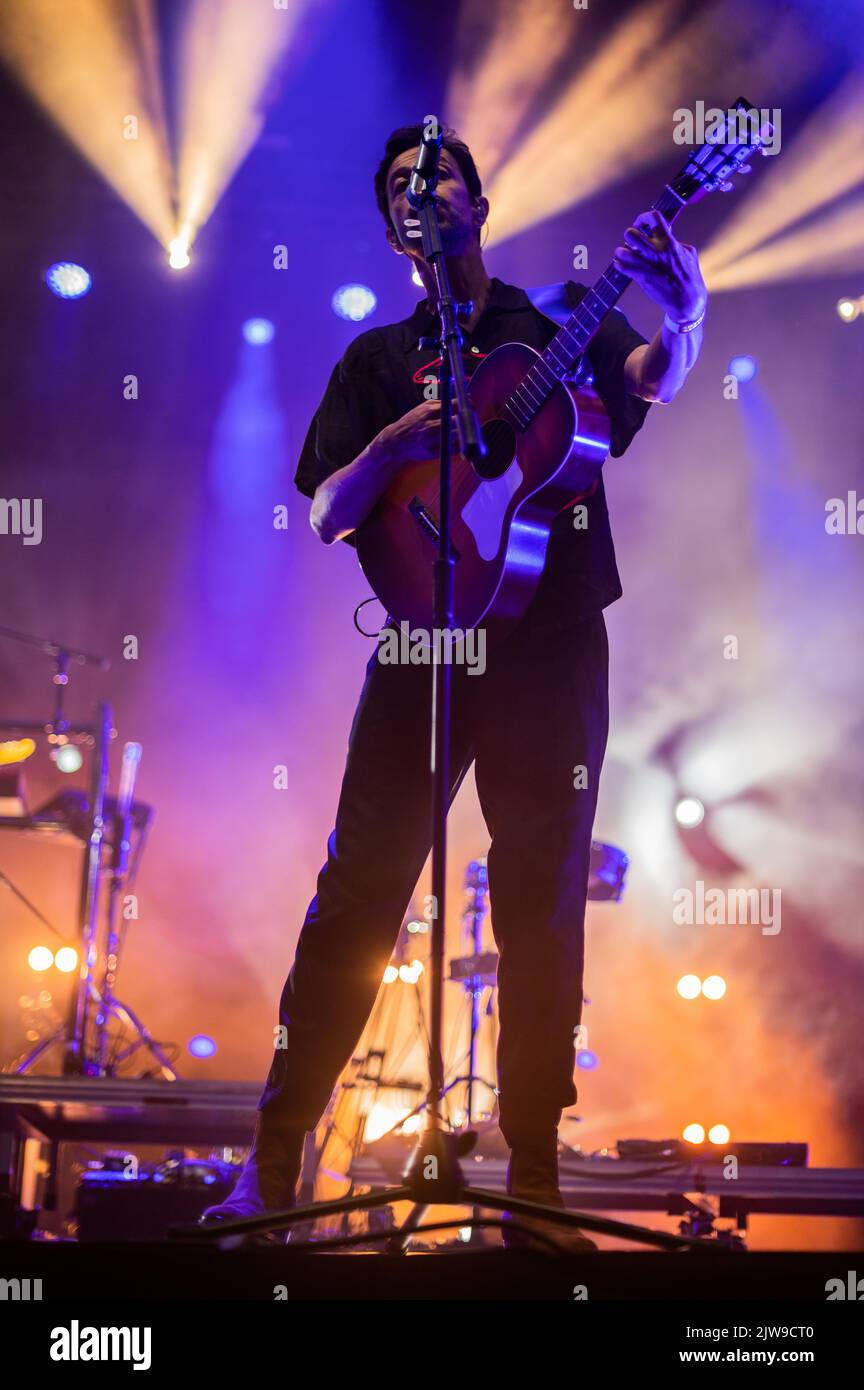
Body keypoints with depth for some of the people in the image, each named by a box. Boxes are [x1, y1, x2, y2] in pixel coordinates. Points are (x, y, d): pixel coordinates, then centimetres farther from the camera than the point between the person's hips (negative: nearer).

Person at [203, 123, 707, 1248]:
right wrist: (404, 439, -12)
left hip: (552, 644, -1)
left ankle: (534, 1178, 8)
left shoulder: (562, 319, 13)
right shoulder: (378, 360, 15)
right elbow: (327, 517, 7)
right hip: (424, 644, 1)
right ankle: (273, 1162, 2)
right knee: (358, 893, -4)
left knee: (543, 909, 0)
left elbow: (655, 379, -5)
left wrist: (684, 321, -27)